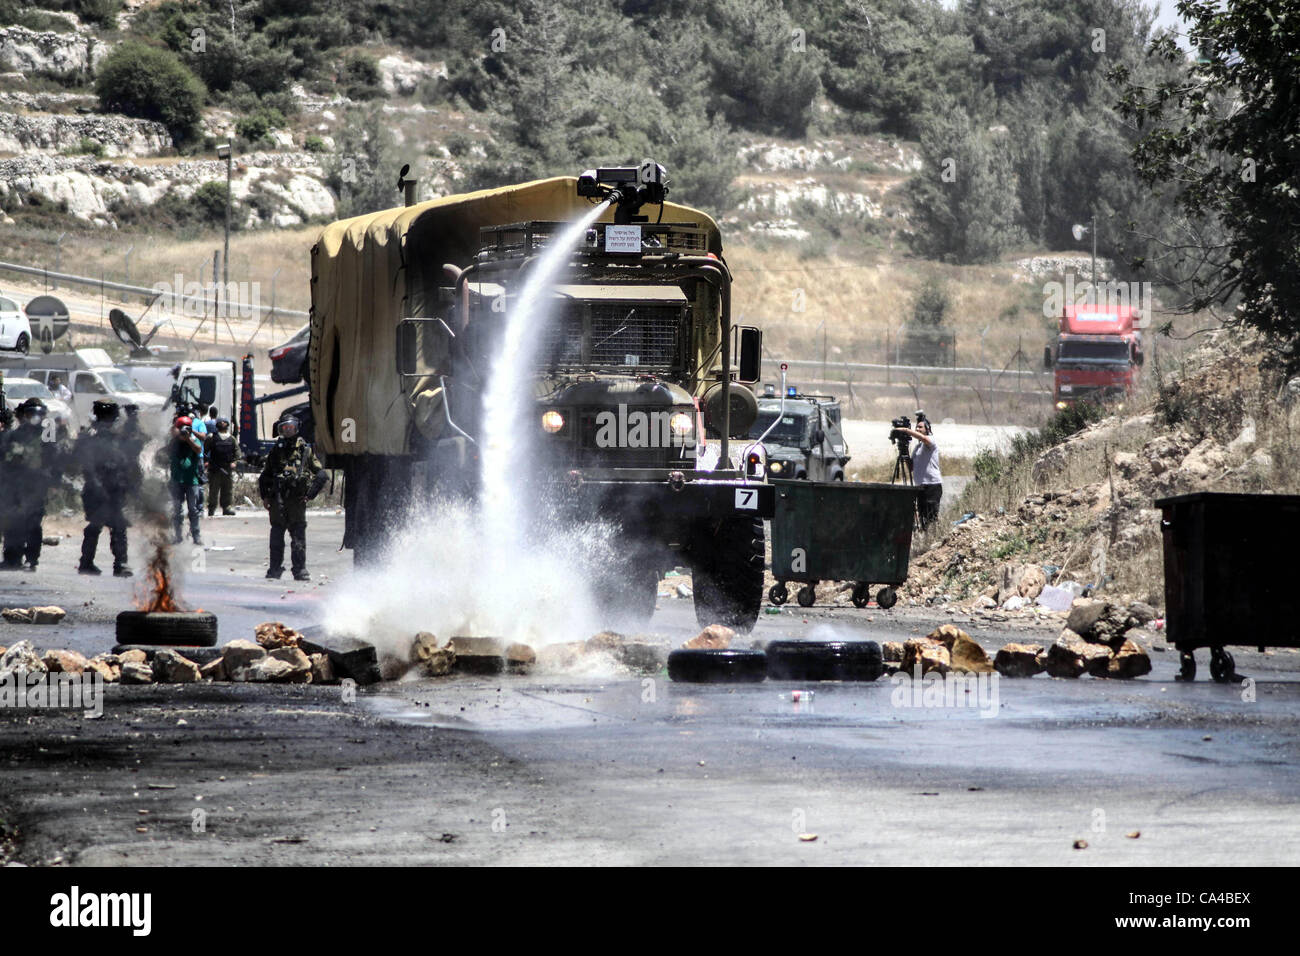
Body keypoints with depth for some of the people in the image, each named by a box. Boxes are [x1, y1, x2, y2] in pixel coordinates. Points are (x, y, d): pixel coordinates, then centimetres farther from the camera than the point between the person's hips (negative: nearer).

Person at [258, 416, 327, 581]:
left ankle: (300, 570, -2)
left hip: (297, 499, -3)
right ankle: (275, 569, 12)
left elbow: (320, 475, 6)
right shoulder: (276, 452, 15)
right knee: (276, 536, 5)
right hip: (277, 501, 3)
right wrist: (264, 496, 9)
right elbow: (265, 476, 22)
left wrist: (310, 494, -3)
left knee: (298, 537, -6)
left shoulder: (305, 450, 7)